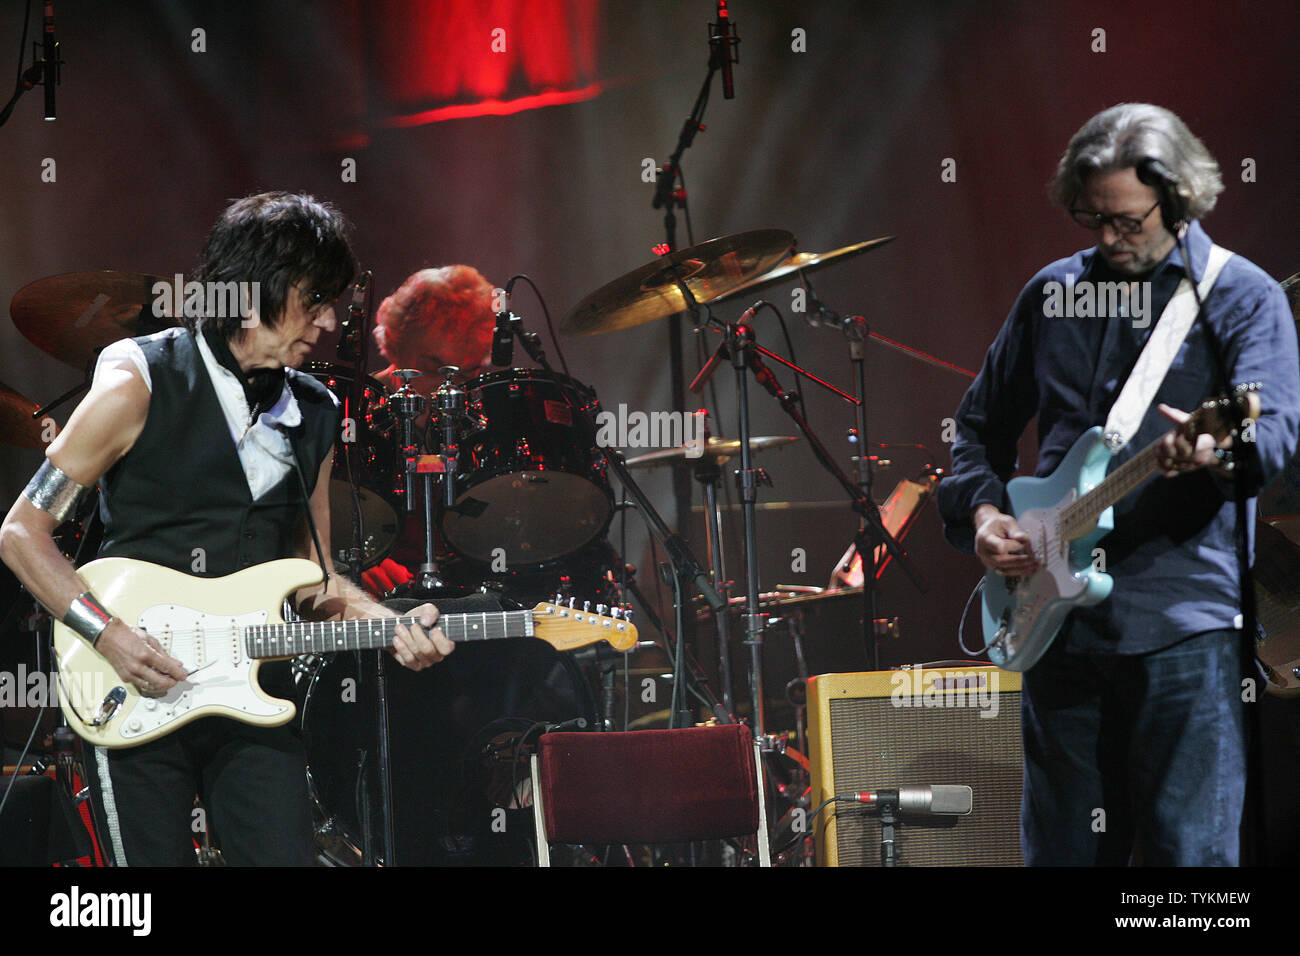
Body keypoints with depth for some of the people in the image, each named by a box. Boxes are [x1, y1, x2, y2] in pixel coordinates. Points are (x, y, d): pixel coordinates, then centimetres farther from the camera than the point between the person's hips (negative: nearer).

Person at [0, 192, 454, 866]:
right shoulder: (141, 386, -6)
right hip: (134, 692, -5)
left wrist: (386, 623, -2)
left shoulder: (313, 417, 11)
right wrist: (107, 632, -16)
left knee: (284, 855, -5)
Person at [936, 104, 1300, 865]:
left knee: (1190, 851, -8)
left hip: (1182, 621, -5)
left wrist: (1218, 452, -40)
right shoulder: (1052, 293, 13)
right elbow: (983, 425, 22)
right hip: (1057, 618, 5)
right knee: (1064, 849, 11)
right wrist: (983, 511, 3)